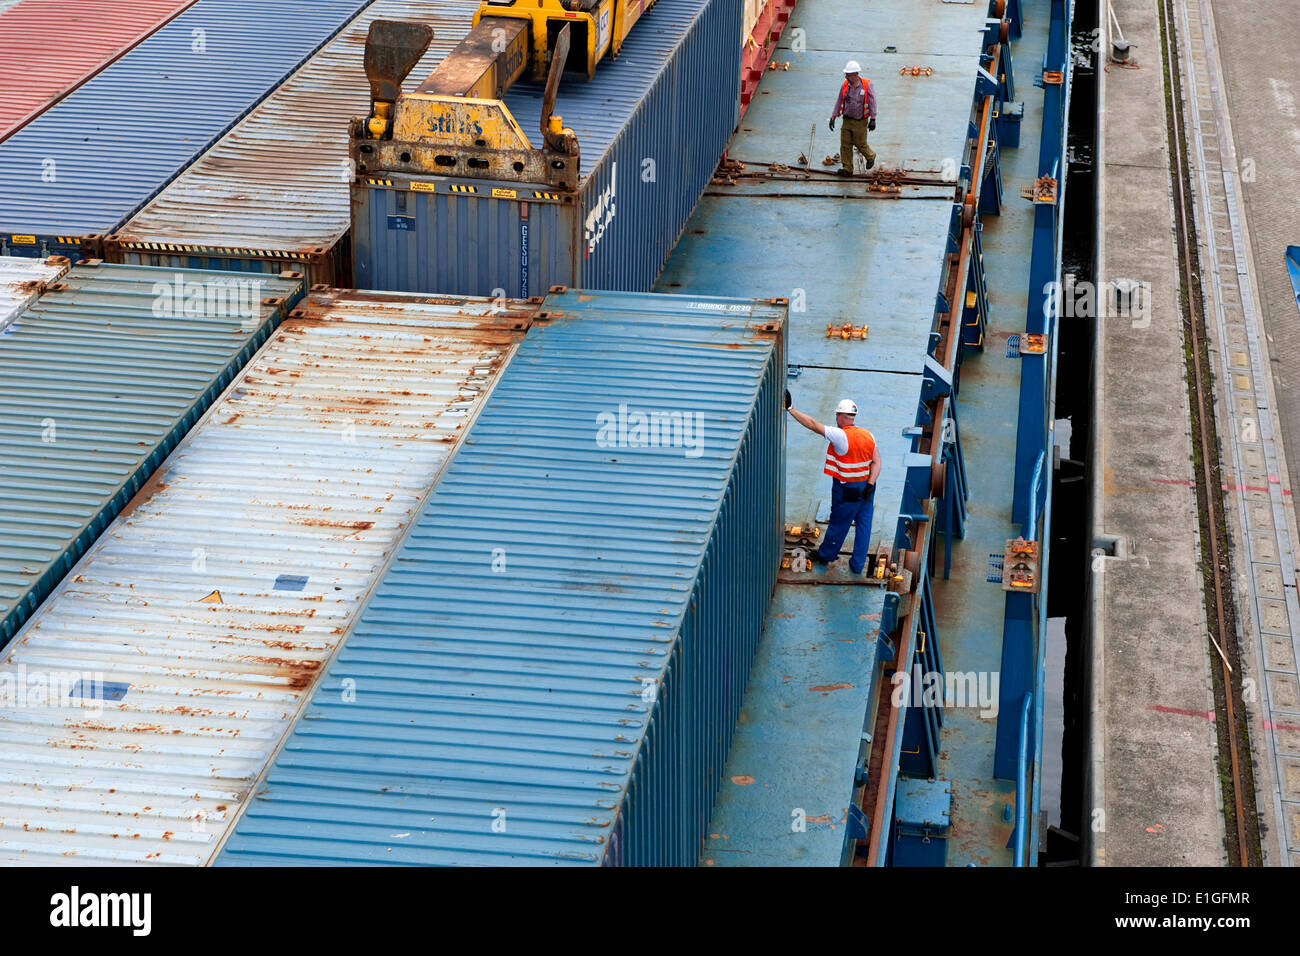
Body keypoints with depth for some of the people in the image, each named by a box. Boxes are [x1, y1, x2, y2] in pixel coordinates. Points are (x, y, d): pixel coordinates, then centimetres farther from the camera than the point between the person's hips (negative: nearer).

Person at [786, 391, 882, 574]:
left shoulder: (840, 436, -21)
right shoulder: (868, 435, -1)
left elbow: (813, 424, -24)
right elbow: (876, 462, -3)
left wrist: (791, 409, -20)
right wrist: (870, 485, -8)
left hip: (847, 491, -6)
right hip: (866, 487, 6)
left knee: (838, 525, 13)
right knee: (863, 525, 12)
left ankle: (825, 555, 34)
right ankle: (858, 564, 21)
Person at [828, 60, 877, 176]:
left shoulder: (866, 85, -11)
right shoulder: (845, 85, 0)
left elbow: (872, 102, -8)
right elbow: (839, 101, 9)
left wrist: (873, 119, -12)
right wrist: (833, 116, 6)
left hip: (860, 122, -4)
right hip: (847, 121, 4)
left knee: (860, 144, 4)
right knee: (845, 144, -1)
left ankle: (870, 157, 35)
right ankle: (847, 168, 5)